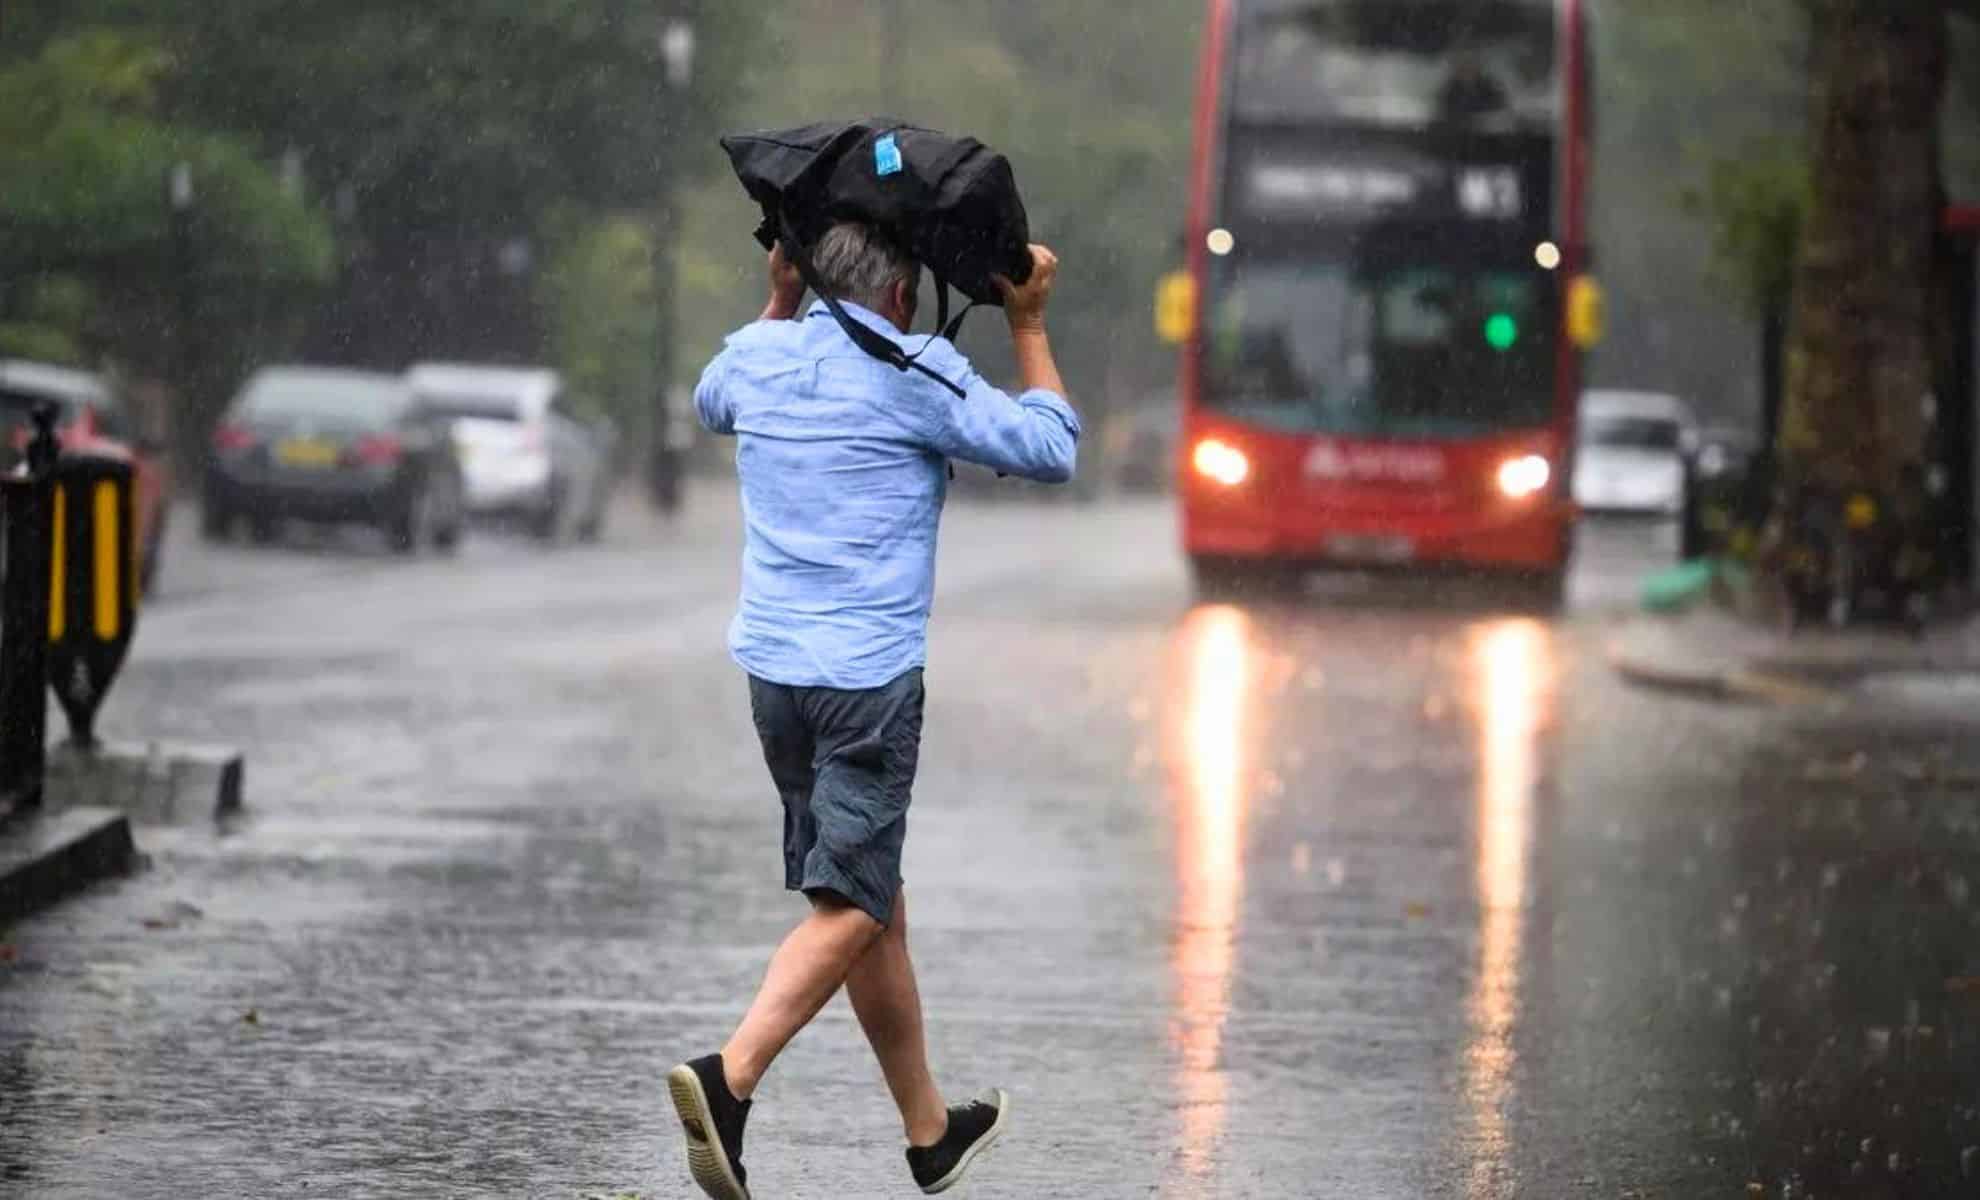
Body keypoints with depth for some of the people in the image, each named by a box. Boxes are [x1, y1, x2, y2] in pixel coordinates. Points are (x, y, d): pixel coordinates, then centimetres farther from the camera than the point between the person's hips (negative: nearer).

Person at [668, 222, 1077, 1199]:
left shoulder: (756, 356, 8)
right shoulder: (917, 377, -9)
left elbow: (712, 405, 34)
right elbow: (1051, 453, 0)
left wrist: (780, 300, 32)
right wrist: (1028, 327, 8)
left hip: (772, 667, 7)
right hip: (870, 676, -7)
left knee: (874, 900, 16)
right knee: (849, 908, -7)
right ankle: (730, 1078, -29)